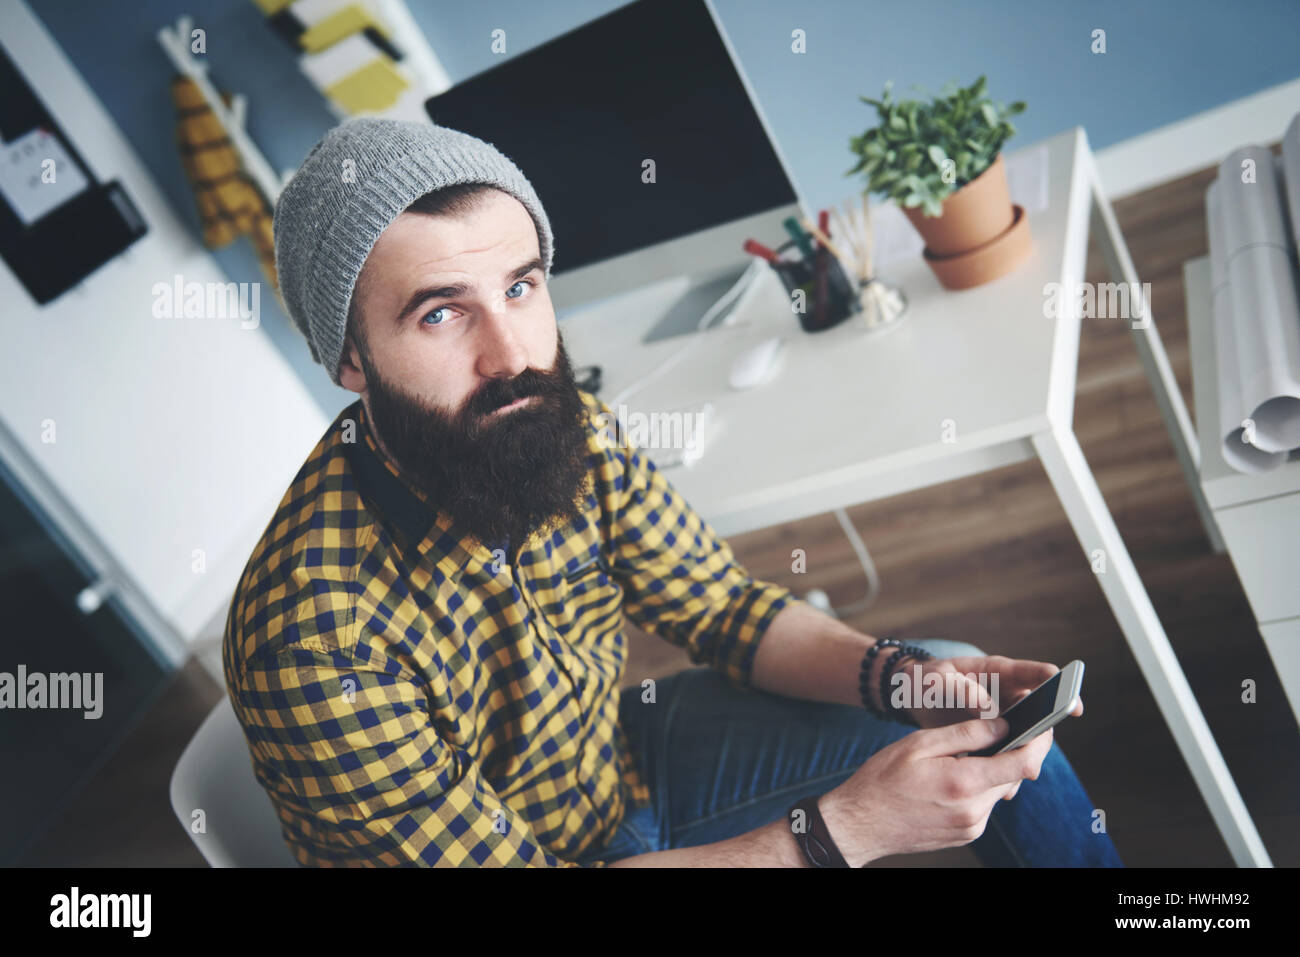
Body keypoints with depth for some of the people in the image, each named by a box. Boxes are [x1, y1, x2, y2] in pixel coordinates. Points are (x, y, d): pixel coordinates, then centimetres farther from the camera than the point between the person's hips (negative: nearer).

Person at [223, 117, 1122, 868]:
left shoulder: (569, 427, -15)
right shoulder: (313, 640, -34)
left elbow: (723, 605, -3)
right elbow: (497, 860, -28)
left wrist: (898, 673, -21)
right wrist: (850, 827, -32)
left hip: (627, 758, 6)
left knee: (966, 706, 5)